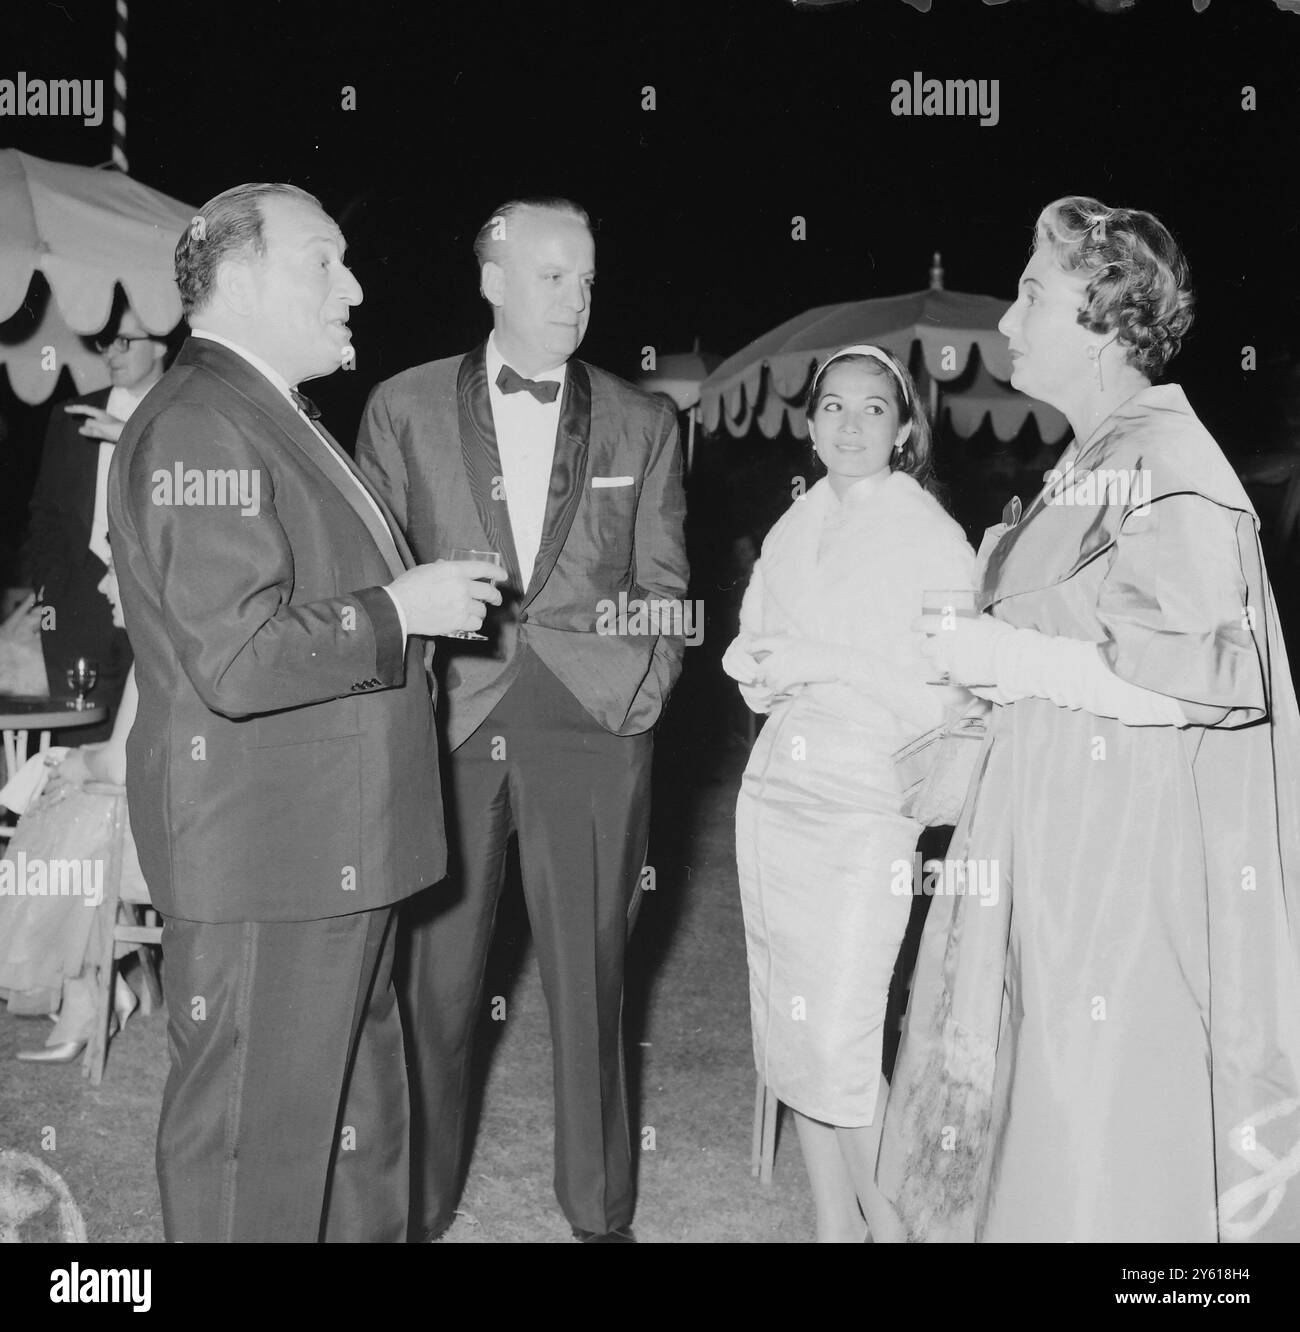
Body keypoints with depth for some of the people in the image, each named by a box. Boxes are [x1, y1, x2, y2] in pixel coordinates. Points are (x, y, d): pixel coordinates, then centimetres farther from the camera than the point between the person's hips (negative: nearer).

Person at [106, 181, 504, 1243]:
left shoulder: (282, 424, 19)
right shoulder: (200, 428, -17)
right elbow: (240, 659, -27)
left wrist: (427, 594, 14)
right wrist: (398, 610, -16)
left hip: (338, 853, 10)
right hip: (264, 859, -10)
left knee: (357, 1121, 21)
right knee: (257, 1134, 3)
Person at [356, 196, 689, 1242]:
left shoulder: (643, 425, 9)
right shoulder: (403, 408, 7)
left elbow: (662, 588, 11)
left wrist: (638, 692, -2)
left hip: (591, 734, 1)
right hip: (441, 728, 0)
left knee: (589, 985, 7)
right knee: (434, 981, 6)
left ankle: (600, 1210, 23)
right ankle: (418, 1205, 24)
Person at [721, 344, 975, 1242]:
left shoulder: (935, 539, -4)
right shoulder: (793, 530, 13)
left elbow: (948, 702, -9)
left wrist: (828, 662, -16)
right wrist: (768, 670, -5)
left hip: (868, 808, -6)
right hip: (776, 794, 6)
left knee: (842, 1040, -10)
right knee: (789, 1030, 8)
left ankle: (891, 1224, 10)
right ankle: (834, 1226, 23)